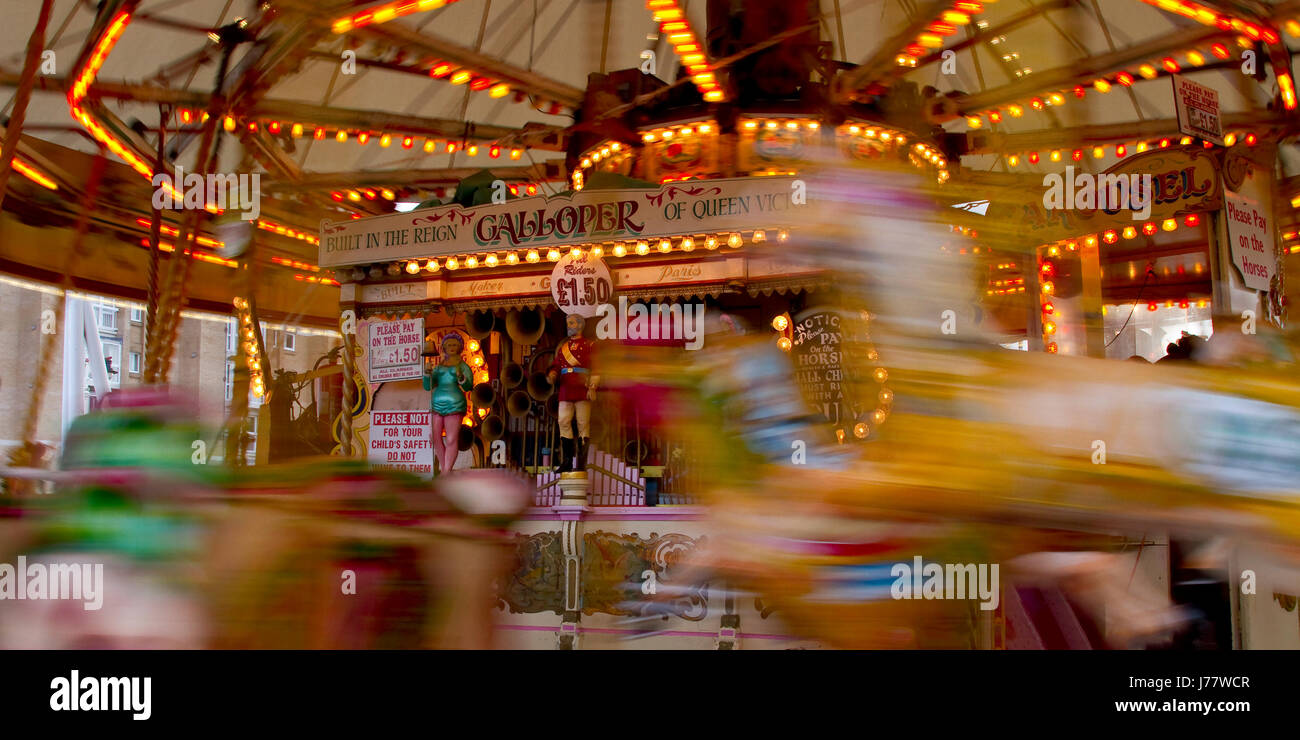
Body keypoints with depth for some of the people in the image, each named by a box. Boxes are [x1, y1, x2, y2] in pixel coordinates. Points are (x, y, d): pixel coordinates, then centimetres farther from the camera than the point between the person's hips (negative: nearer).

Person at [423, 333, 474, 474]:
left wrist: (461, 377, -30)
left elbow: (468, 386, -10)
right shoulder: (438, 367, 18)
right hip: (436, 404, 4)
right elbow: (428, 386, 11)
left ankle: (446, 473, -7)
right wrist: (427, 373, -7)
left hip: (454, 405, -4)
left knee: (451, 440, -8)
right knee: (435, 438, -1)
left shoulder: (463, 367, 5)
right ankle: (443, 469, 13)